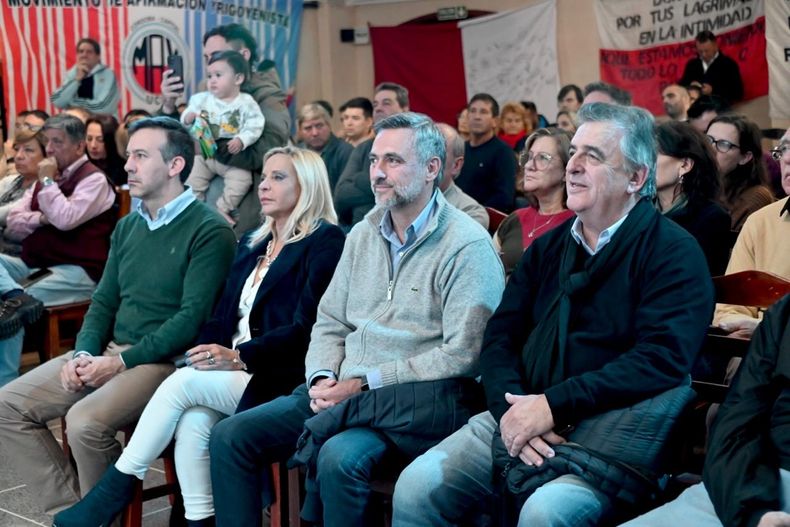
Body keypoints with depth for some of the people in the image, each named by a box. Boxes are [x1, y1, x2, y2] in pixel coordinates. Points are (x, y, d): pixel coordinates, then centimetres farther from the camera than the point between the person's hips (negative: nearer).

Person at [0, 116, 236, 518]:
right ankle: (69, 510, 2)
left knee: (86, 421, -31)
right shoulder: (127, 227, 16)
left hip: (166, 360, -8)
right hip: (109, 351, 8)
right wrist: (83, 353, -3)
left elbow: (193, 318, -16)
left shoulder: (208, 230, -9)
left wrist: (123, 362, -18)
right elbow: (104, 301, 17)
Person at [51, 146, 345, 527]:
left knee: (185, 382, -24)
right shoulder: (252, 243, 21)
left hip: (280, 380, -6)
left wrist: (239, 356, -21)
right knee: (193, 418, -26)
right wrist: (206, 354, -5)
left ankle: (116, 489, -11)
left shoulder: (325, 242, -2)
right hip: (232, 372, 6)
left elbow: (305, 327, -12)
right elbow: (223, 316, 16)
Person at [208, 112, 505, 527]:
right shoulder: (364, 233, 15)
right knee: (230, 436, -7)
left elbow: (463, 356, -15)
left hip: (419, 400, -7)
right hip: (342, 391, 7)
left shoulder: (467, 247, -8)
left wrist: (365, 383, -14)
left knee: (339, 458, -35)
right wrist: (323, 378, -3)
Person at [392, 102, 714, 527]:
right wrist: (512, 408, -11)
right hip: (522, 414, 6)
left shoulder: (673, 253, -3)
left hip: (609, 430, -5)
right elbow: (500, 337, 10)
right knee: (415, 488, -13)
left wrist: (553, 405, -20)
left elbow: (663, 356, -17)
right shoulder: (547, 248, 16)